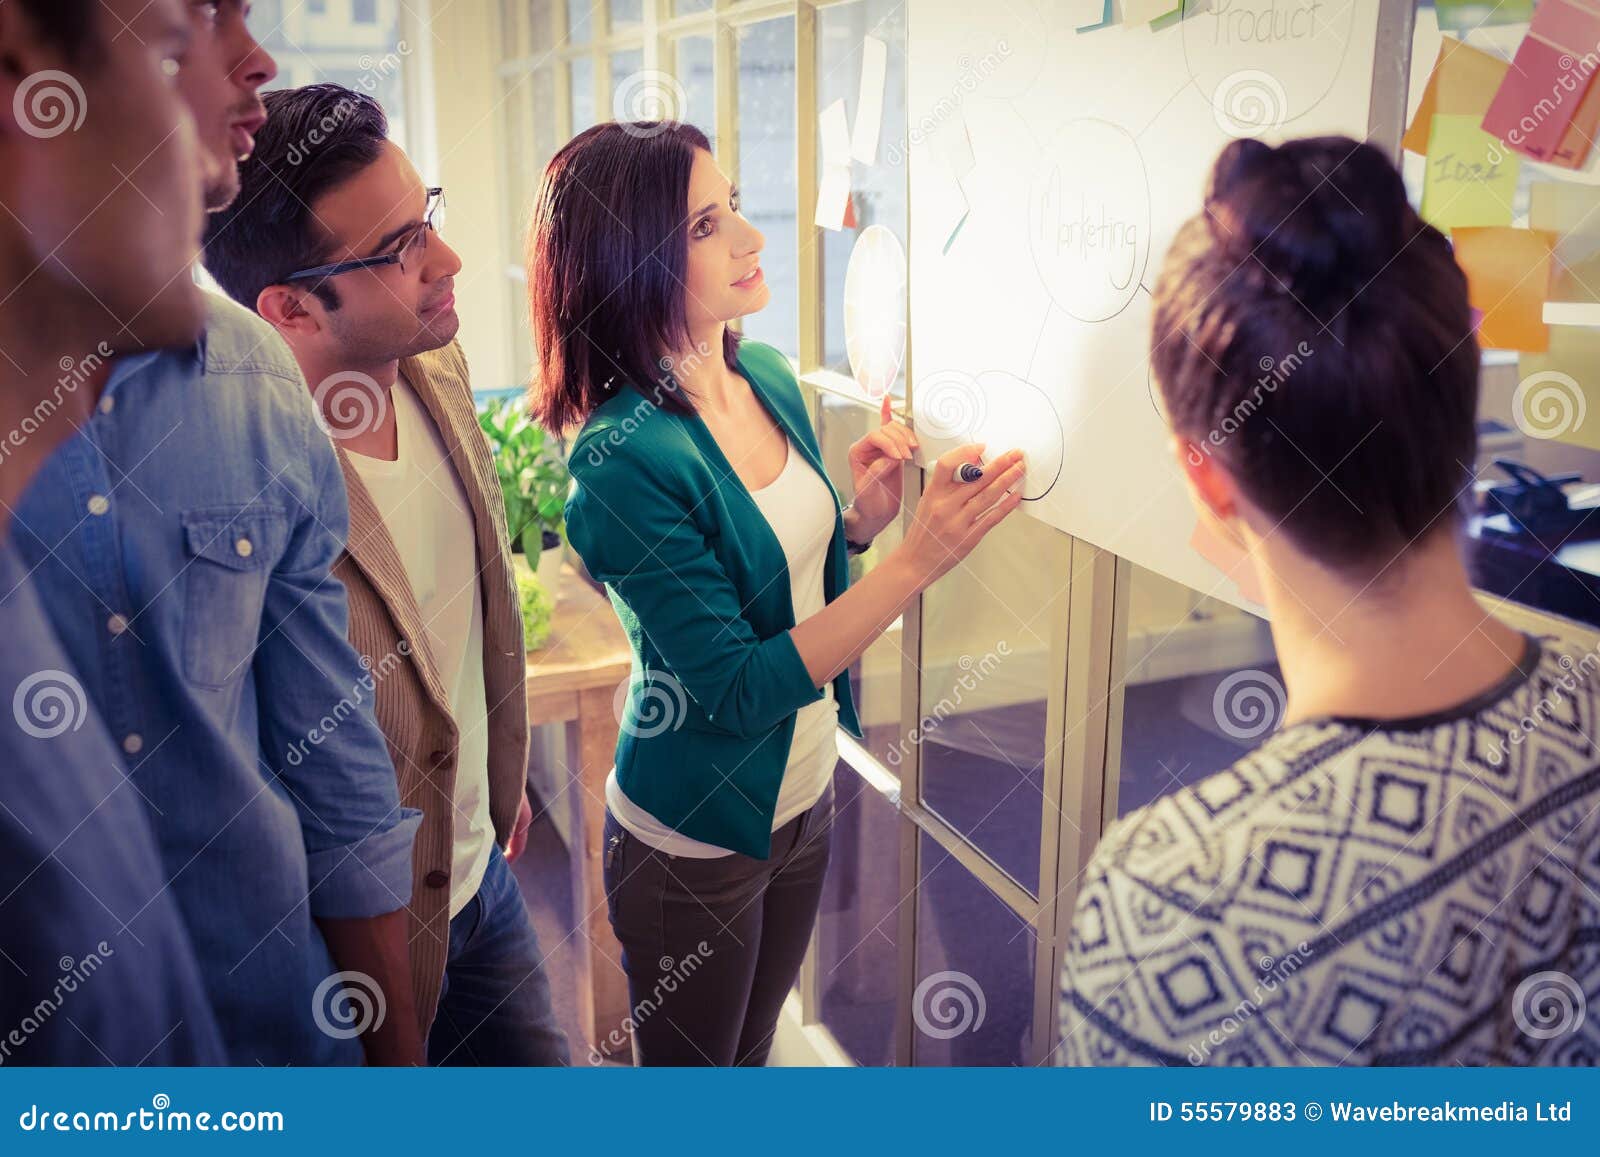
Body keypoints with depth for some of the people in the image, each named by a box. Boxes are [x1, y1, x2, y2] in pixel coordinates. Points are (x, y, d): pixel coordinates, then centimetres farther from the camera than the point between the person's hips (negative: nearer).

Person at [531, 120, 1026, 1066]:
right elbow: (739, 690, -27)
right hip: (694, 836, -6)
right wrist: (918, 560, -31)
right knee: (691, 1062, 19)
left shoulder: (768, 376, -4)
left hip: (806, 793, 7)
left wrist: (861, 517, -10)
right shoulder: (623, 456, -27)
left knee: (755, 1048, 28)